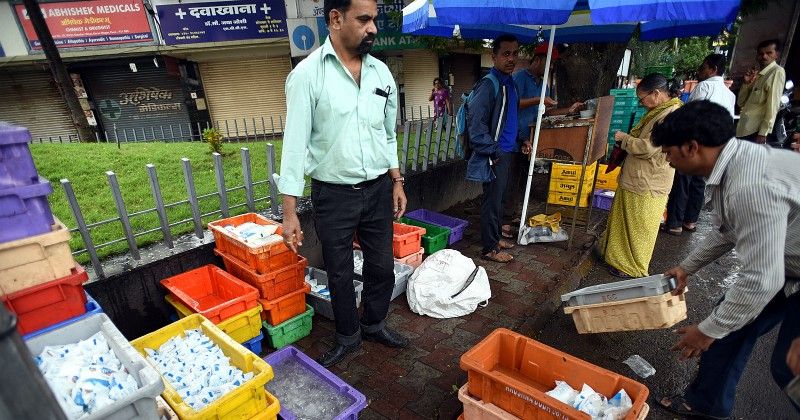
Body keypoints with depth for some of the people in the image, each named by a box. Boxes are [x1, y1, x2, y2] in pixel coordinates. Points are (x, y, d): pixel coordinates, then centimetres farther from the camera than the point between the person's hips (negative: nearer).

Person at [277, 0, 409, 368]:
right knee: (339, 273, 13)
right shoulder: (307, 73, -11)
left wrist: (396, 181, 11)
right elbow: (295, 143, -12)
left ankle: (374, 324, 42)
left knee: (382, 266, 16)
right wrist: (289, 211, -14)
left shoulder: (381, 72, 4)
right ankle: (348, 336, 36)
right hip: (333, 195, -4)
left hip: (378, 190, 4)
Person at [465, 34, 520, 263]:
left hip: (507, 152, 9)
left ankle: (495, 237, 32)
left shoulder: (510, 82, 13)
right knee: (492, 200, 0)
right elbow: (476, 122, -23)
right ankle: (490, 248, 12)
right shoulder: (488, 84, -16)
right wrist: (492, 152, -19)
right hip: (495, 155, -9)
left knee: (498, 198, 18)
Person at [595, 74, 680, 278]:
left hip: (648, 185, -9)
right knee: (624, 220, 21)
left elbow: (649, 148, -26)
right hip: (635, 179, 9)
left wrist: (624, 138, -13)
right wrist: (627, 140, 6)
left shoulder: (671, 116, -21)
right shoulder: (658, 111, 10)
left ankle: (632, 267, 20)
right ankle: (613, 252, 37)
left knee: (638, 227, 5)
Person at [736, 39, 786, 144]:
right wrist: (747, 83, 1)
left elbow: (773, 104, -12)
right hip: (742, 130, 7)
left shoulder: (777, 71, -3)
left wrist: (763, 133, -19)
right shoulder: (756, 74, 18)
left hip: (756, 131, -7)